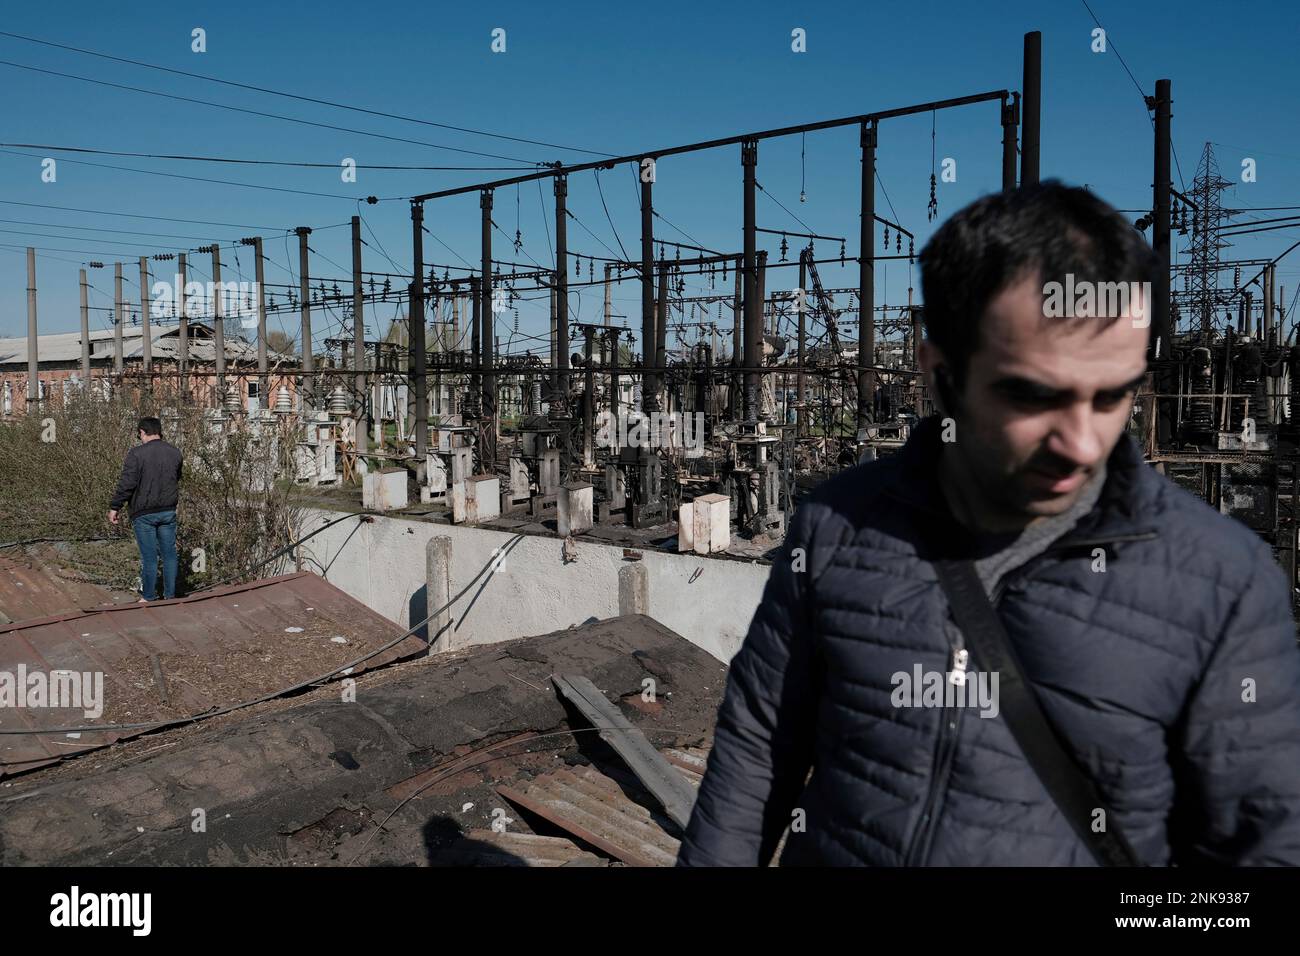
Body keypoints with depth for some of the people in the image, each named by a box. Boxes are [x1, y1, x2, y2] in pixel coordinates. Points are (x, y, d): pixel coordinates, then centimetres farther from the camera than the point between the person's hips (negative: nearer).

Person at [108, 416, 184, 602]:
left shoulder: (136, 454, -12)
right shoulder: (175, 453, 5)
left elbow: (126, 484, -14)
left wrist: (114, 507, -5)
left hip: (144, 514, -4)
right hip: (168, 511, 4)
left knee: (149, 557, 2)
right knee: (169, 554, 10)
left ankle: (148, 598, 12)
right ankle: (170, 596, 15)